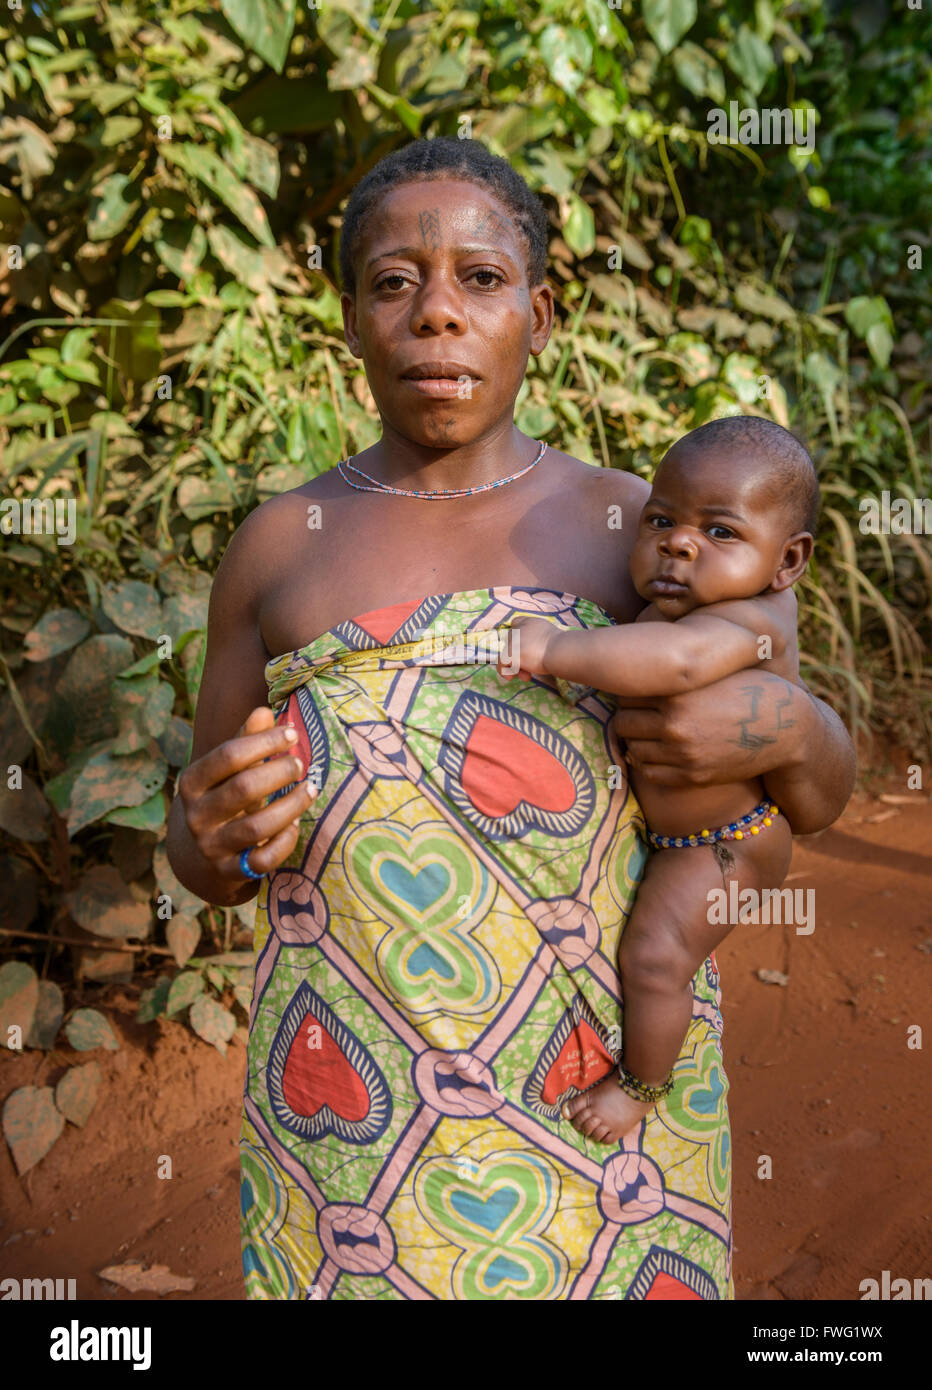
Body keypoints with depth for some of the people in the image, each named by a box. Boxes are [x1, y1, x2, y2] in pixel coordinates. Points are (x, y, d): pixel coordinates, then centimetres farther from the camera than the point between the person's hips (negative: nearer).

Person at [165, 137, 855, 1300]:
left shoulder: (637, 529, -4)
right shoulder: (278, 547, -3)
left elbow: (821, 792, 3)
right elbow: (202, 854, 2)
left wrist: (784, 726, -20)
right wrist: (227, 834, -21)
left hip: (605, 1084, 0)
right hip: (361, 1110, 0)